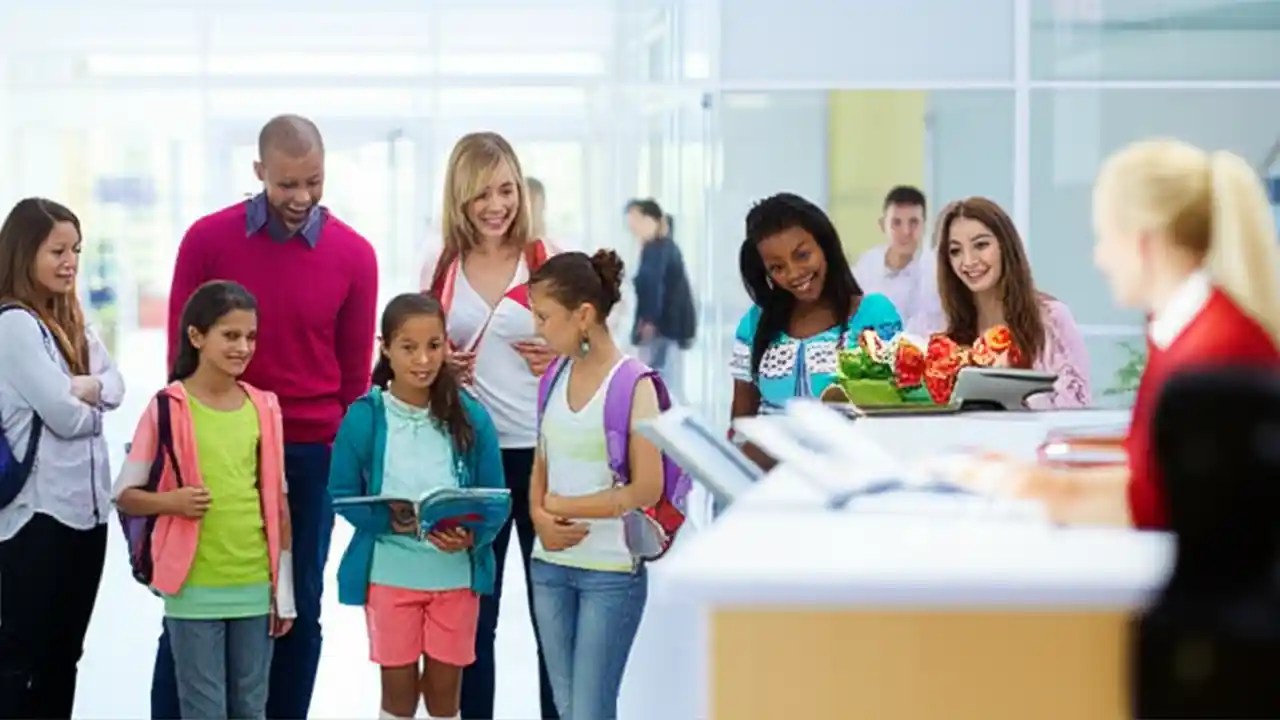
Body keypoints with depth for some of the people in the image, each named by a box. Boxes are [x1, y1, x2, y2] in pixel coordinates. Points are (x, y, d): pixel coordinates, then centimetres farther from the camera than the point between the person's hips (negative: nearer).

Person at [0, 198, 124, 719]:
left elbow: (115, 384, 7)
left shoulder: (70, 321, 14)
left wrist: (83, 389, -13)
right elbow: (64, 416, -18)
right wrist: (89, 401, 3)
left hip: (86, 503, 9)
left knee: (64, 651, 12)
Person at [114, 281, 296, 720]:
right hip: (194, 589, -4)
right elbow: (125, 495, -2)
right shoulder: (167, 409, -6)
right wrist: (173, 501, -21)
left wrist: (285, 586, 9)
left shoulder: (265, 408, 5)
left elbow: (277, 500, 10)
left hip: (255, 586, 4)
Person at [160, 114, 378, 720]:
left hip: (311, 457, 1)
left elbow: (355, 369, 7)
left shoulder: (354, 255, -1)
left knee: (299, 608, 6)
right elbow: (181, 352, 3)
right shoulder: (207, 239, -4)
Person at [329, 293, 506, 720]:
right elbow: (341, 495, -5)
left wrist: (470, 533, -22)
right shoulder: (364, 417, -9)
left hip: (456, 574, 1)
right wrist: (389, 520, -22)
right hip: (389, 573, -1)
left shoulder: (470, 416, -5)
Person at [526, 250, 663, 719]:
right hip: (550, 566, 6)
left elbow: (647, 489, -15)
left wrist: (561, 505, -9)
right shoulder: (556, 378, 7)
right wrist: (541, 519, -8)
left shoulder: (632, 384, -12)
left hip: (611, 571, -6)